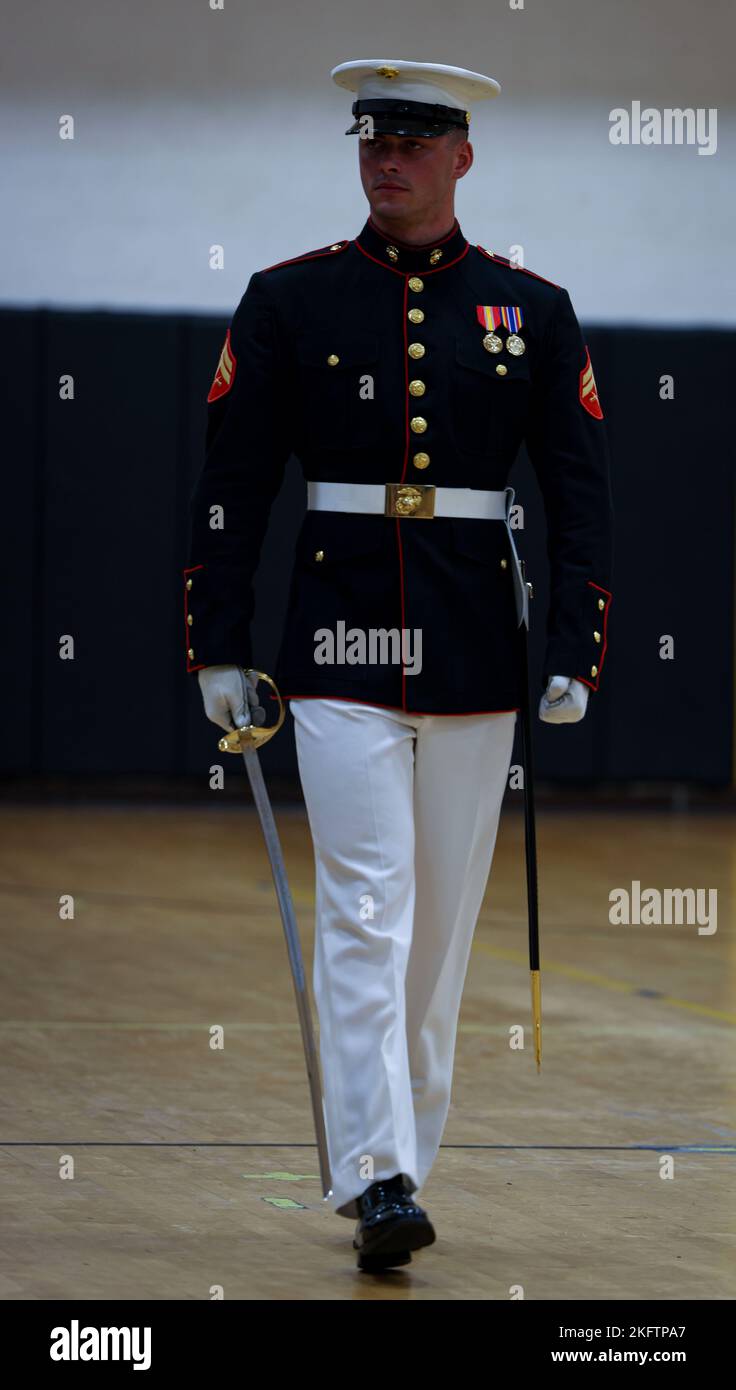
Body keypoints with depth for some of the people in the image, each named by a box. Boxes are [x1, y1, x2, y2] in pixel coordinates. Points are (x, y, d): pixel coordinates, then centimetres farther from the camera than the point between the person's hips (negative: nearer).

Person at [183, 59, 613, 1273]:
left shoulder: (532, 312, 5)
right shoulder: (289, 302, 2)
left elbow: (580, 493, 5)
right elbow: (231, 485, 3)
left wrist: (575, 658, -4)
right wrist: (218, 649, -2)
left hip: (475, 662, 2)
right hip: (342, 656, -2)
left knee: (443, 927, 9)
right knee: (366, 916, -11)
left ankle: (405, 1156, 21)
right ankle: (376, 1179, -16)